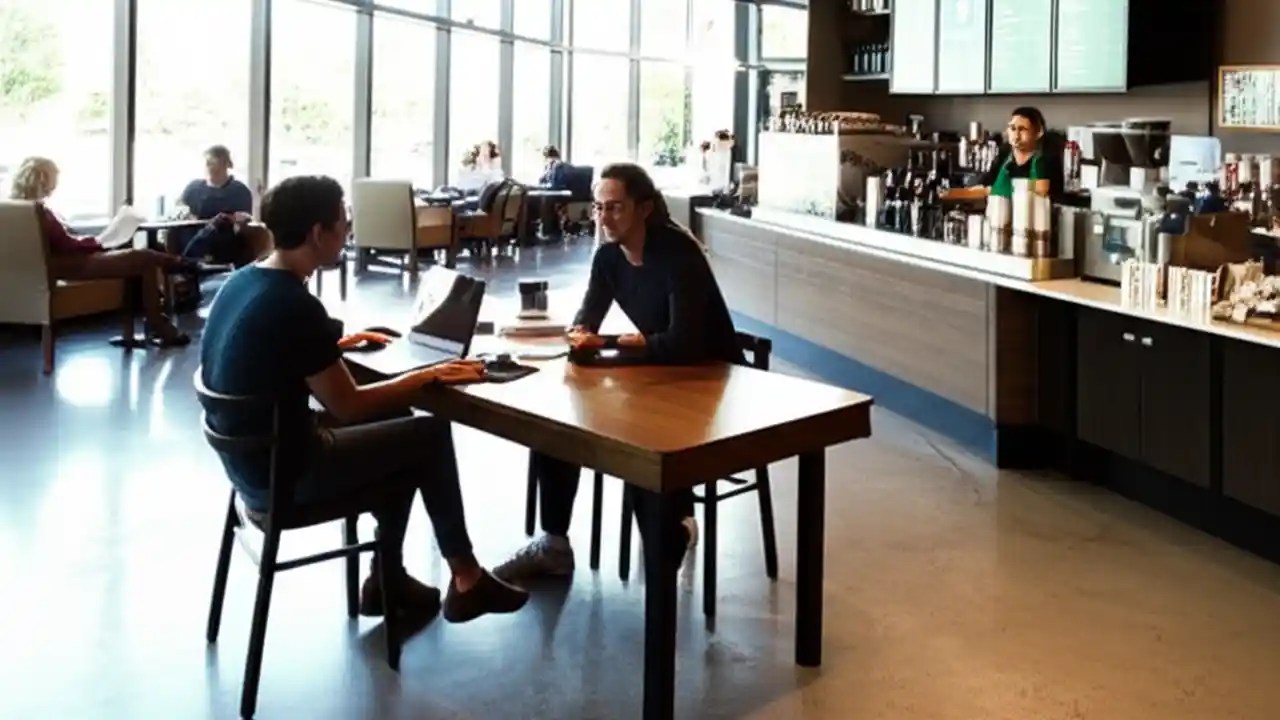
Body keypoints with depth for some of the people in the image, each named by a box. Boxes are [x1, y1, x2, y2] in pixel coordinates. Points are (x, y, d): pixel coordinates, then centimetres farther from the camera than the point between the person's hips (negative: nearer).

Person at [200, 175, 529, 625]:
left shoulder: (240, 281, 1)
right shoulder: (294, 305, -26)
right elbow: (347, 406, -19)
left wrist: (334, 345, 22)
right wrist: (428, 376, -8)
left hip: (249, 459, 9)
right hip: (285, 474, -9)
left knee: (396, 420, 20)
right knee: (429, 436, 3)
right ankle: (466, 581, 18)